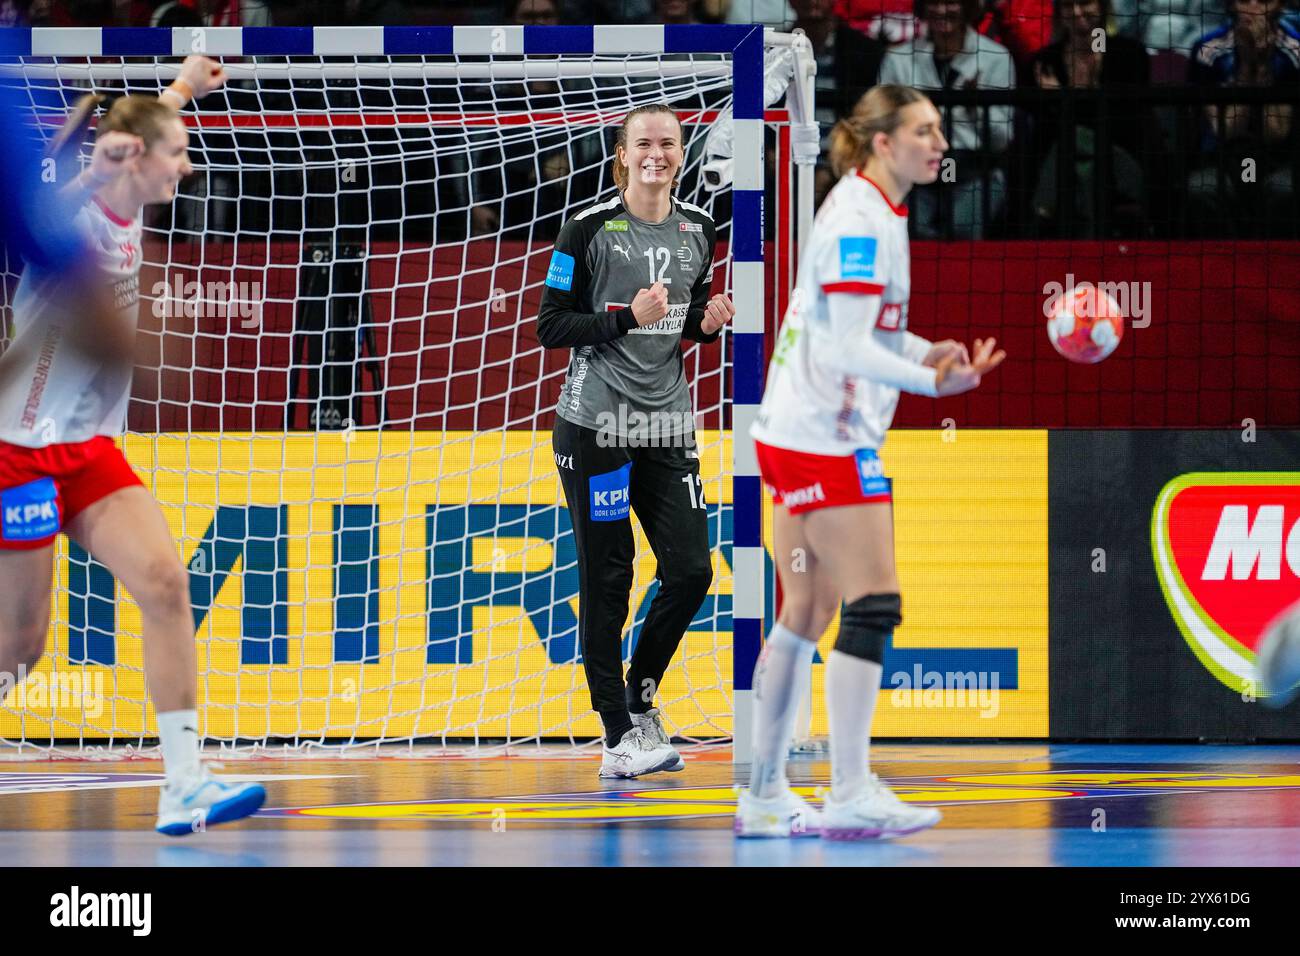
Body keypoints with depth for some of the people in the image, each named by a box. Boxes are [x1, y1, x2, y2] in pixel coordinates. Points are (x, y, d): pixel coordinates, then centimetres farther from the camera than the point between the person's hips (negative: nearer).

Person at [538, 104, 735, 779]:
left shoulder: (697, 230, 9)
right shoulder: (589, 229, -7)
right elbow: (550, 326, -7)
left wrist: (708, 323, 0)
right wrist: (627, 318, -19)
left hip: (667, 426, 5)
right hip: (595, 424, -5)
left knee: (691, 572, -1)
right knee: (606, 578, -2)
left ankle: (640, 698, 22)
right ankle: (619, 736, 4)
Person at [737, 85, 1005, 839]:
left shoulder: (873, 210, 14)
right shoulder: (860, 220, -17)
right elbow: (847, 349, -22)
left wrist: (930, 354, 7)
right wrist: (931, 382, -29)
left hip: (799, 433, 10)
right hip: (824, 437, -10)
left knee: (806, 615, 11)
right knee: (874, 602, -12)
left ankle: (766, 796, 15)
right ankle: (852, 795, -15)